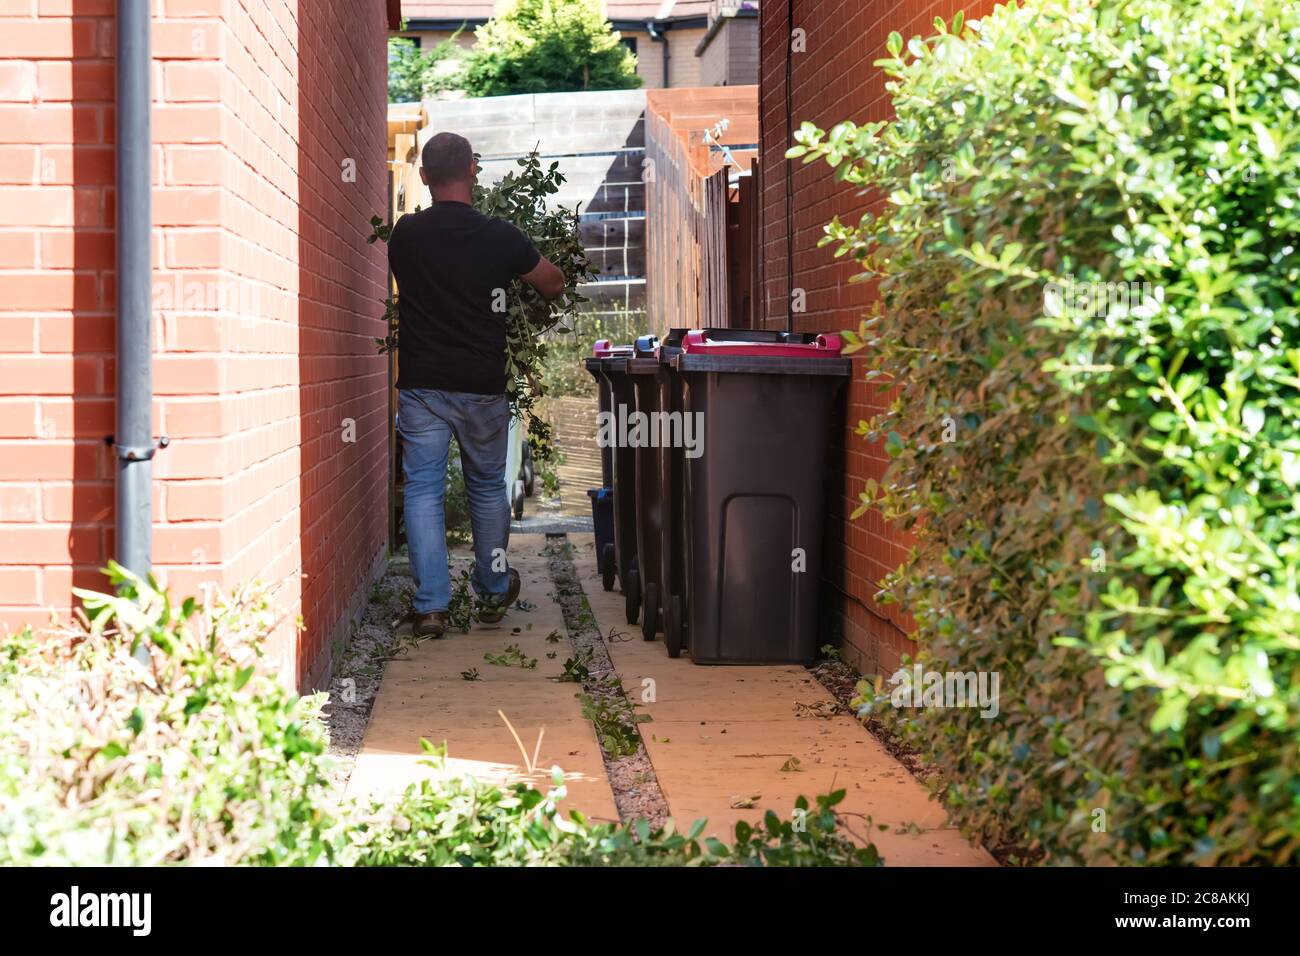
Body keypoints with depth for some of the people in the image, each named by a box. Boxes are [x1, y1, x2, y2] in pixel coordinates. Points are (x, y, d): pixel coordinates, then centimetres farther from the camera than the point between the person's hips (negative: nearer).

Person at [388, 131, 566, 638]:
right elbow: (554, 284, 11)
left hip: (421, 385, 0)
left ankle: (430, 605, -3)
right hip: (482, 386, 0)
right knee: (488, 488, 17)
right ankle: (493, 591, 29)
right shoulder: (500, 237, -6)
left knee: (423, 491, 3)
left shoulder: (405, 235, -4)